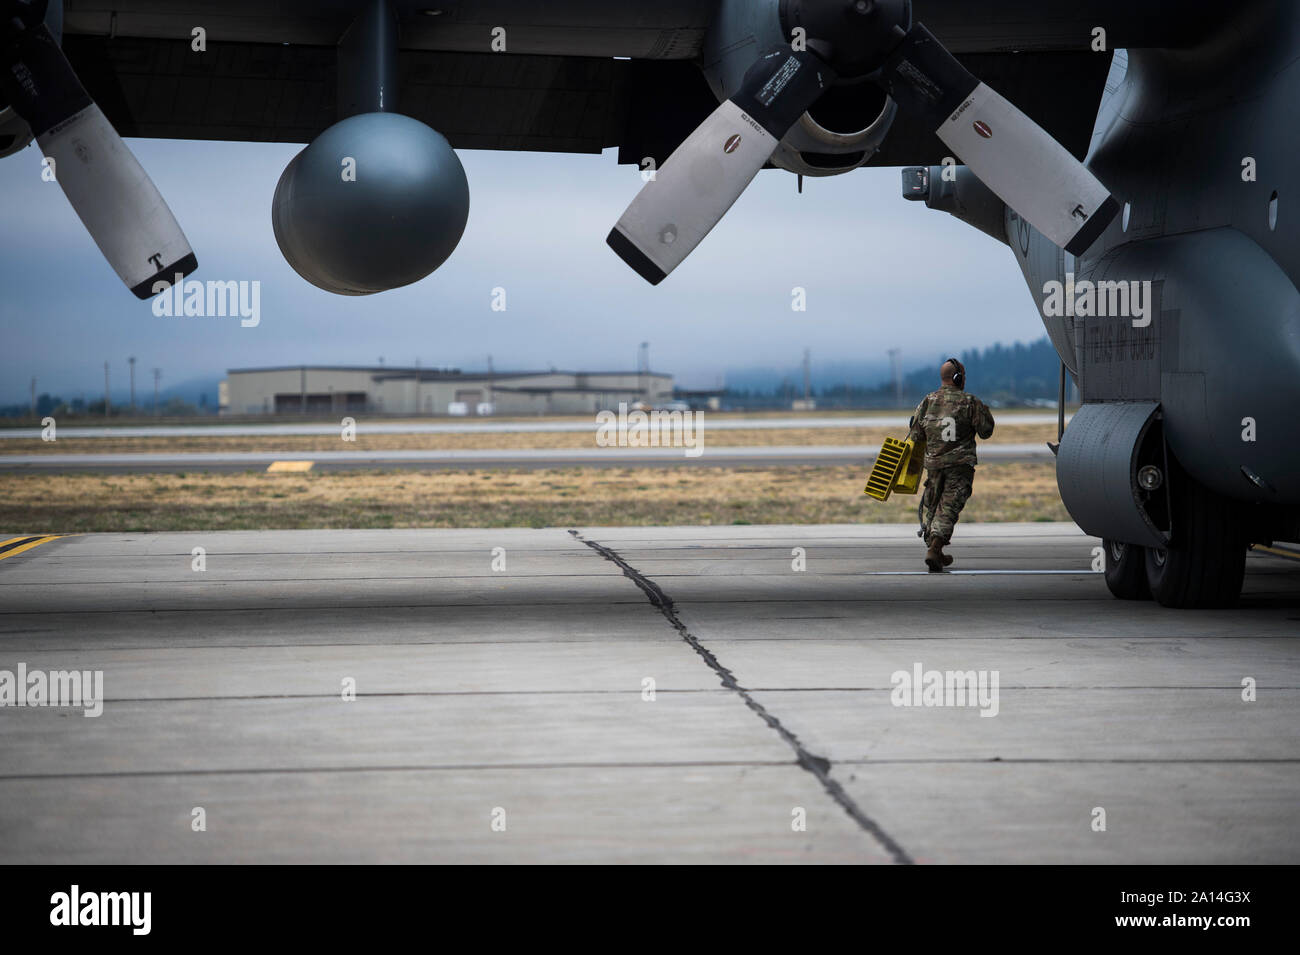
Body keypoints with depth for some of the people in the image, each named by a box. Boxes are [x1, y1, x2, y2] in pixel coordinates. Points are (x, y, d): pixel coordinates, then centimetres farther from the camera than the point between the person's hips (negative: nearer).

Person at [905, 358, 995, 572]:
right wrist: (985, 412, 18)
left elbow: (915, 436, 5)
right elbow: (985, 432, 2)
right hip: (960, 465, -3)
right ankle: (934, 550, -21)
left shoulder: (927, 401, 4)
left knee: (933, 507, 17)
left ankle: (935, 551, 24)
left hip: (934, 463, 3)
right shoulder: (969, 402, -5)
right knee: (948, 508, -5)